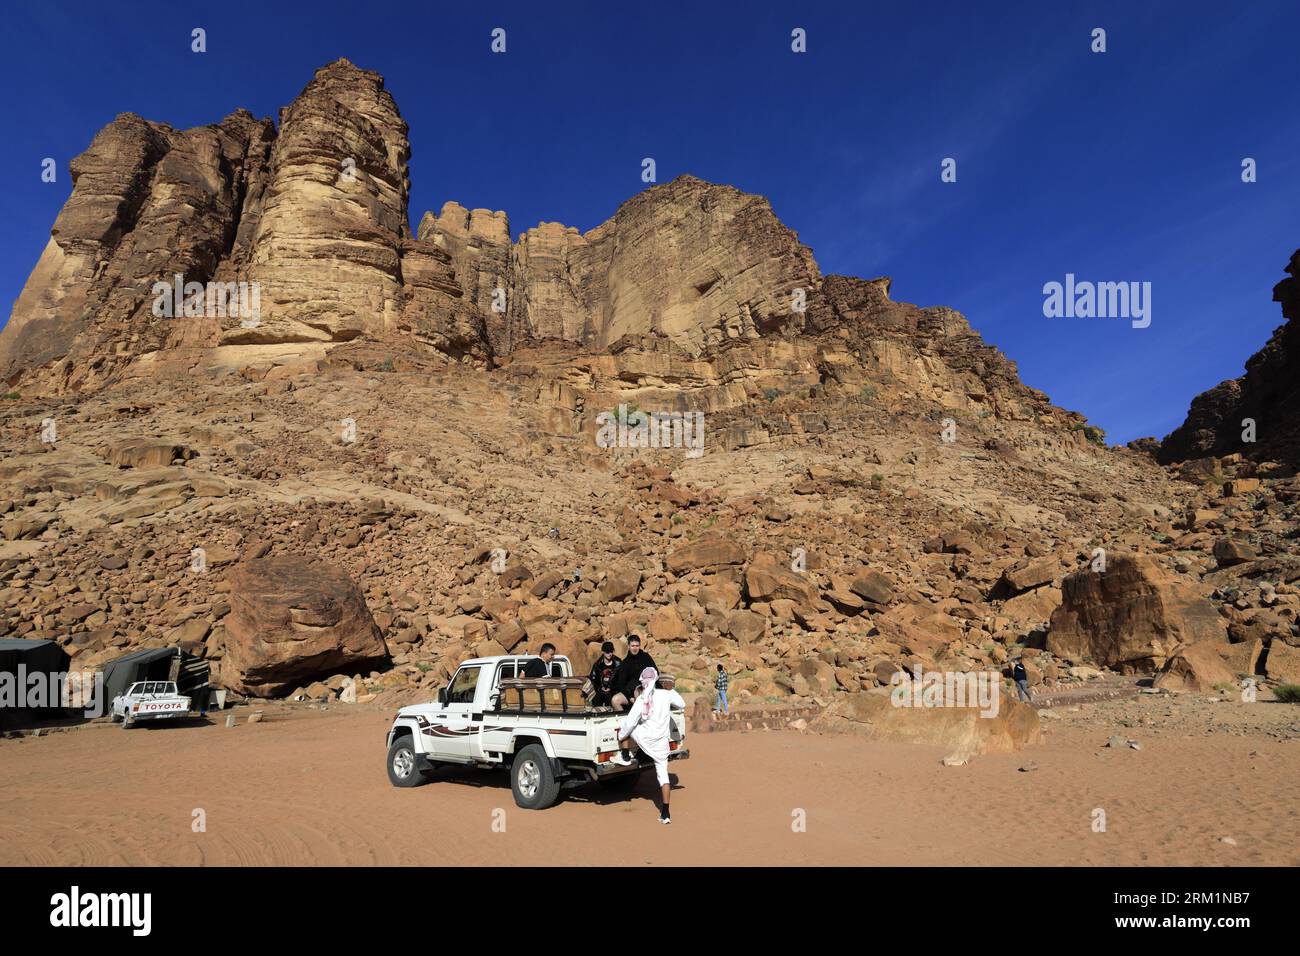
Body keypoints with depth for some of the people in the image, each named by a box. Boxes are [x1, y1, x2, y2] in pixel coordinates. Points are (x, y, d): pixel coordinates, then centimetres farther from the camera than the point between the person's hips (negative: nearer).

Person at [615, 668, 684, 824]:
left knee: (625, 726, 22)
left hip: (644, 738, -2)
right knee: (663, 774, 8)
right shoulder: (666, 694, -6)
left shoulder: (641, 700, -11)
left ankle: (625, 756, 24)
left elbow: (630, 722, -8)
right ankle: (665, 813, 3)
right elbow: (682, 705, 10)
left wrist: (621, 735, 7)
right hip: (661, 742, 2)